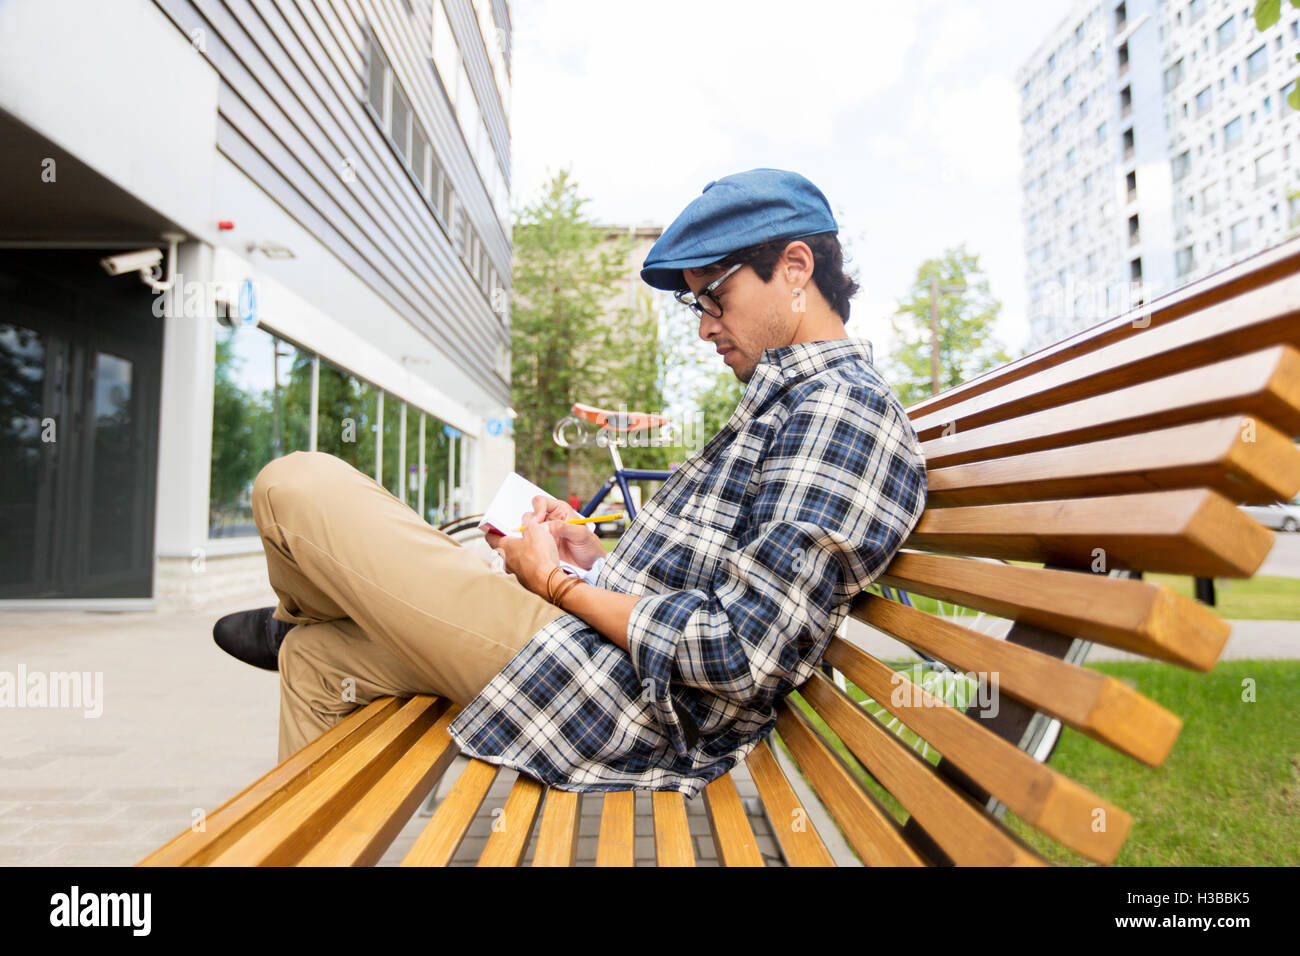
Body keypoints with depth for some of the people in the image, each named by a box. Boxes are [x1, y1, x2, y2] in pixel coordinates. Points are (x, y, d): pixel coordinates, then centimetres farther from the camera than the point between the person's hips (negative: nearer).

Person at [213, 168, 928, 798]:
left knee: (293, 487, -4)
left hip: (628, 704, -10)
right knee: (316, 656, 21)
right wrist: (597, 562, 8)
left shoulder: (840, 407, -16)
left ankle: (293, 619, 30)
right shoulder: (793, 400, 18)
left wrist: (558, 584, -12)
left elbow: (740, 652, -24)